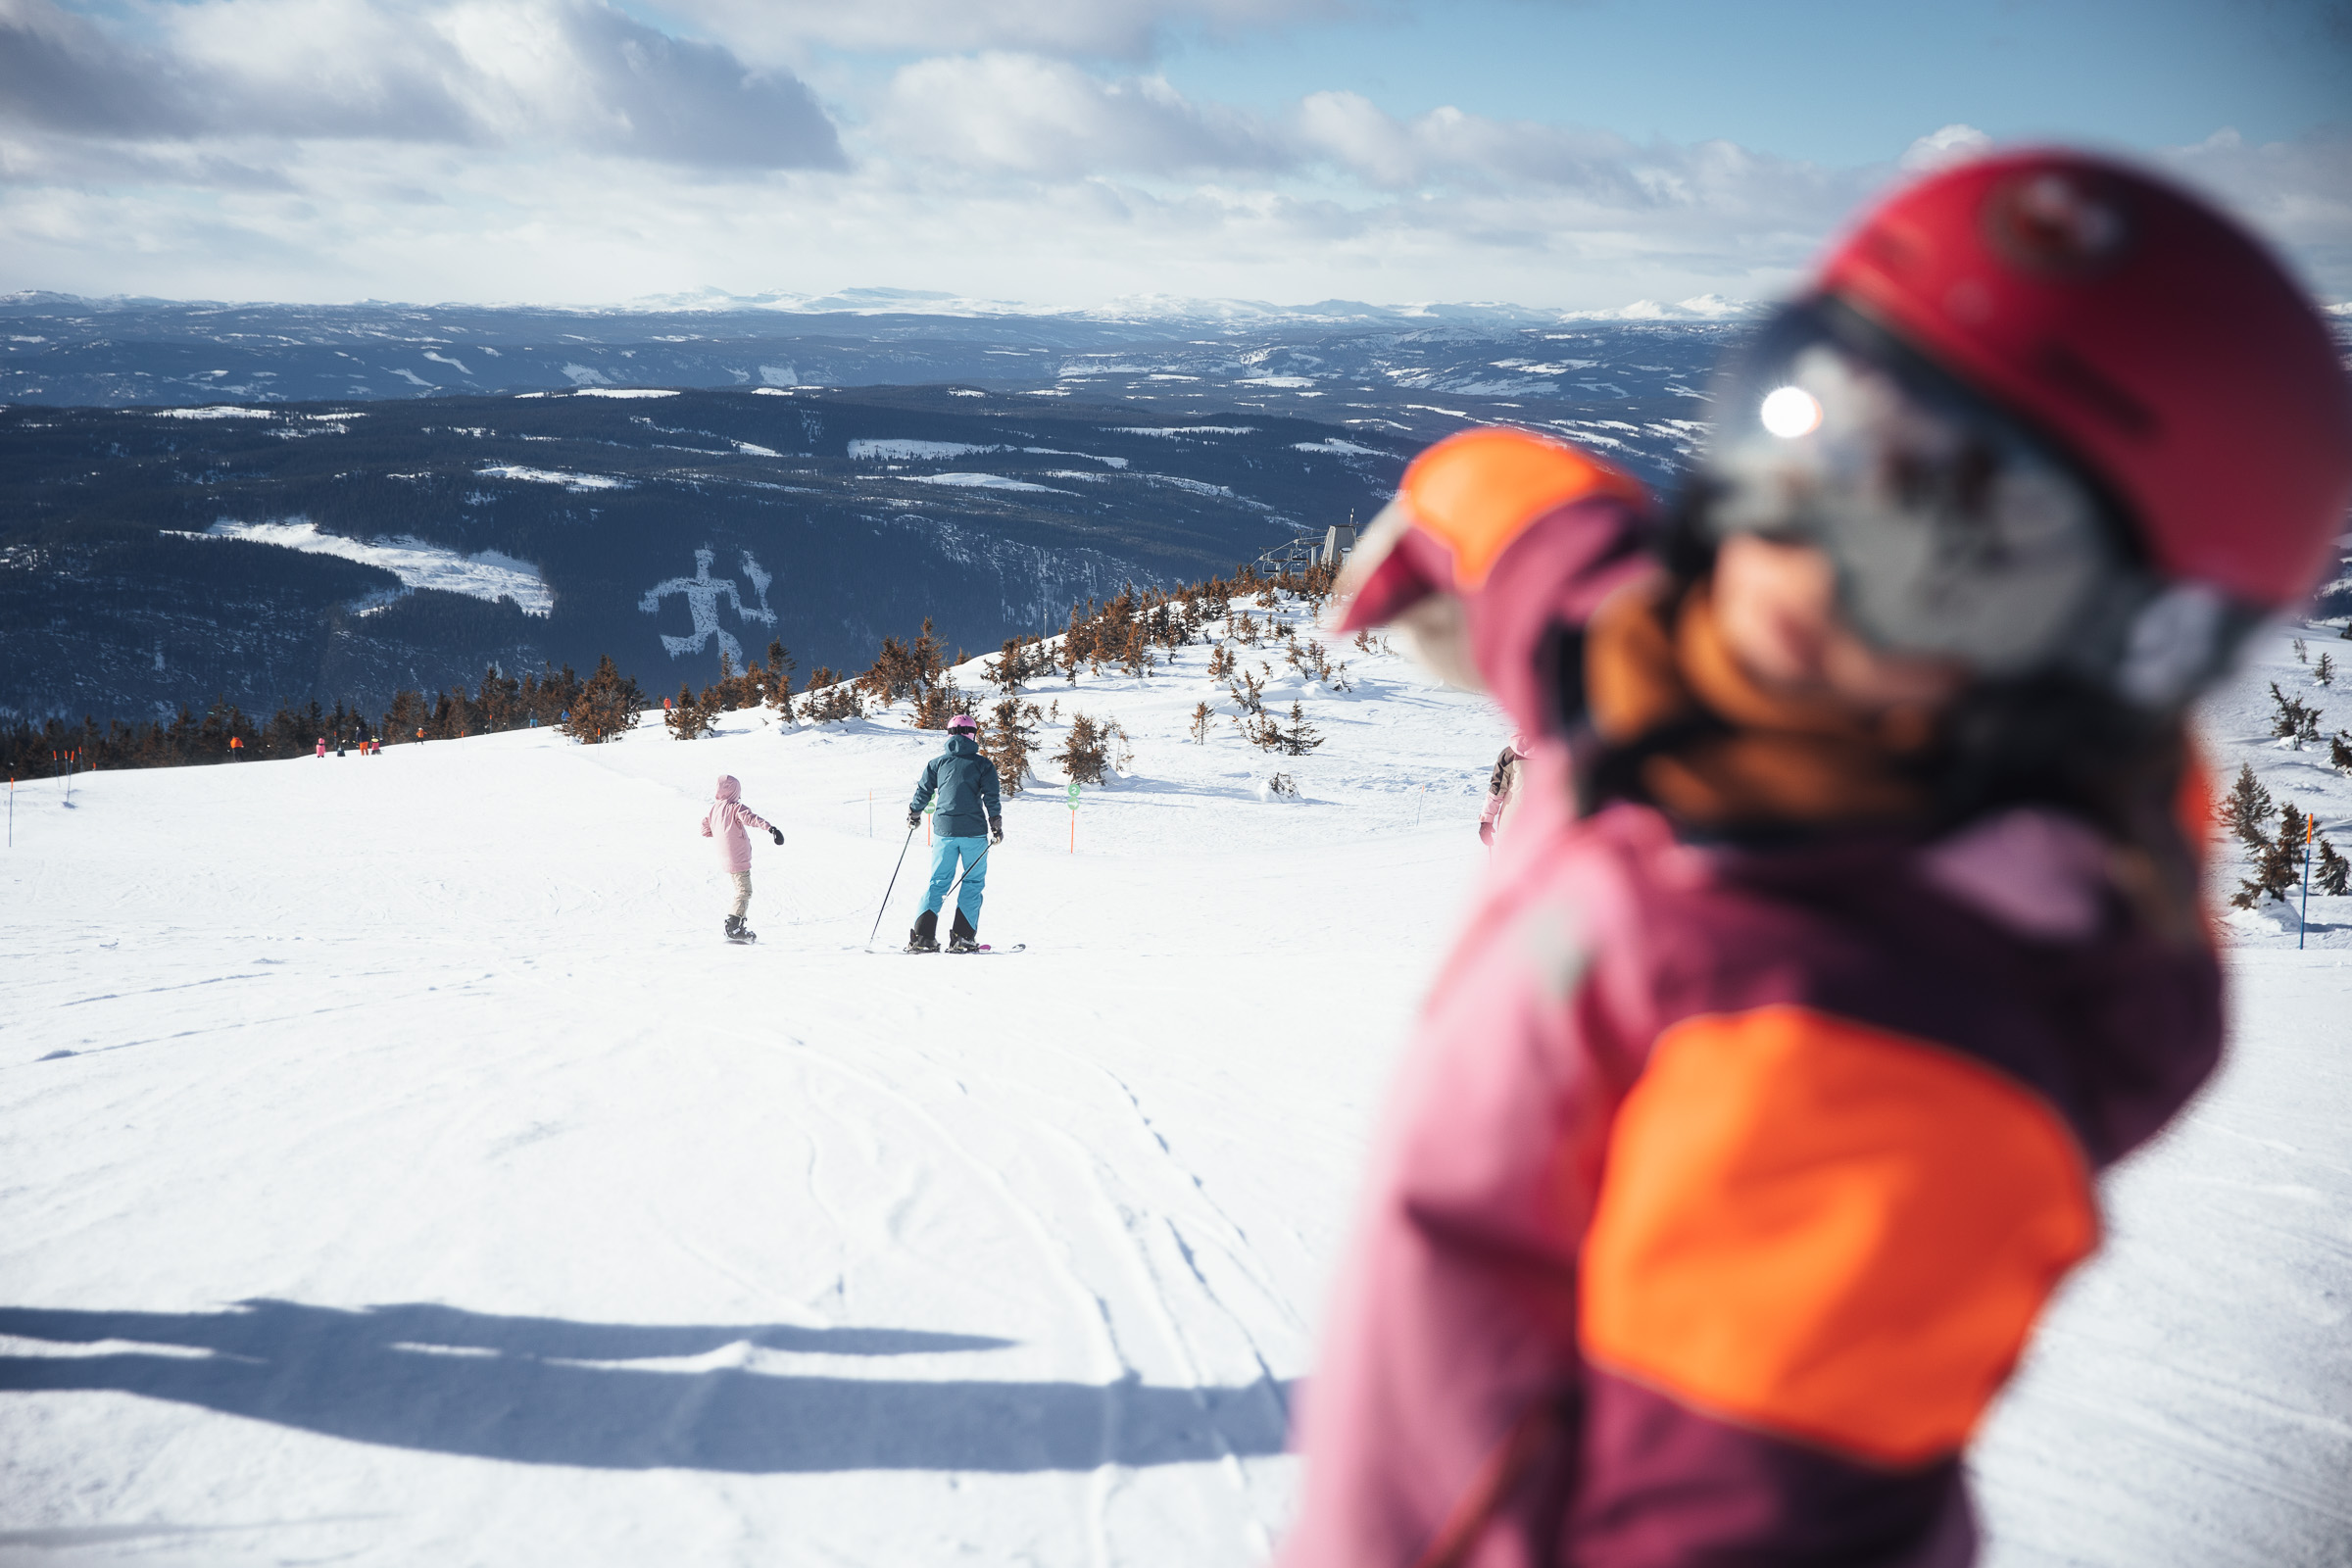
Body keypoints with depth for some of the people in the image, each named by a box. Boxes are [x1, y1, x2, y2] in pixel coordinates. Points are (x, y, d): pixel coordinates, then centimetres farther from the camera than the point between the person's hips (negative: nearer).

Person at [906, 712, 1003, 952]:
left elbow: (923, 793, 10)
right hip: (974, 831, -2)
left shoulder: (938, 762, 7)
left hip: (944, 830, 2)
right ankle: (962, 937, -4)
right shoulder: (982, 764, 1)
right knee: (973, 882, 6)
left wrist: (913, 817, 27)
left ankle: (923, 935, 0)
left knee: (938, 881, 10)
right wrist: (996, 827, 7)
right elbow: (991, 799, -3)